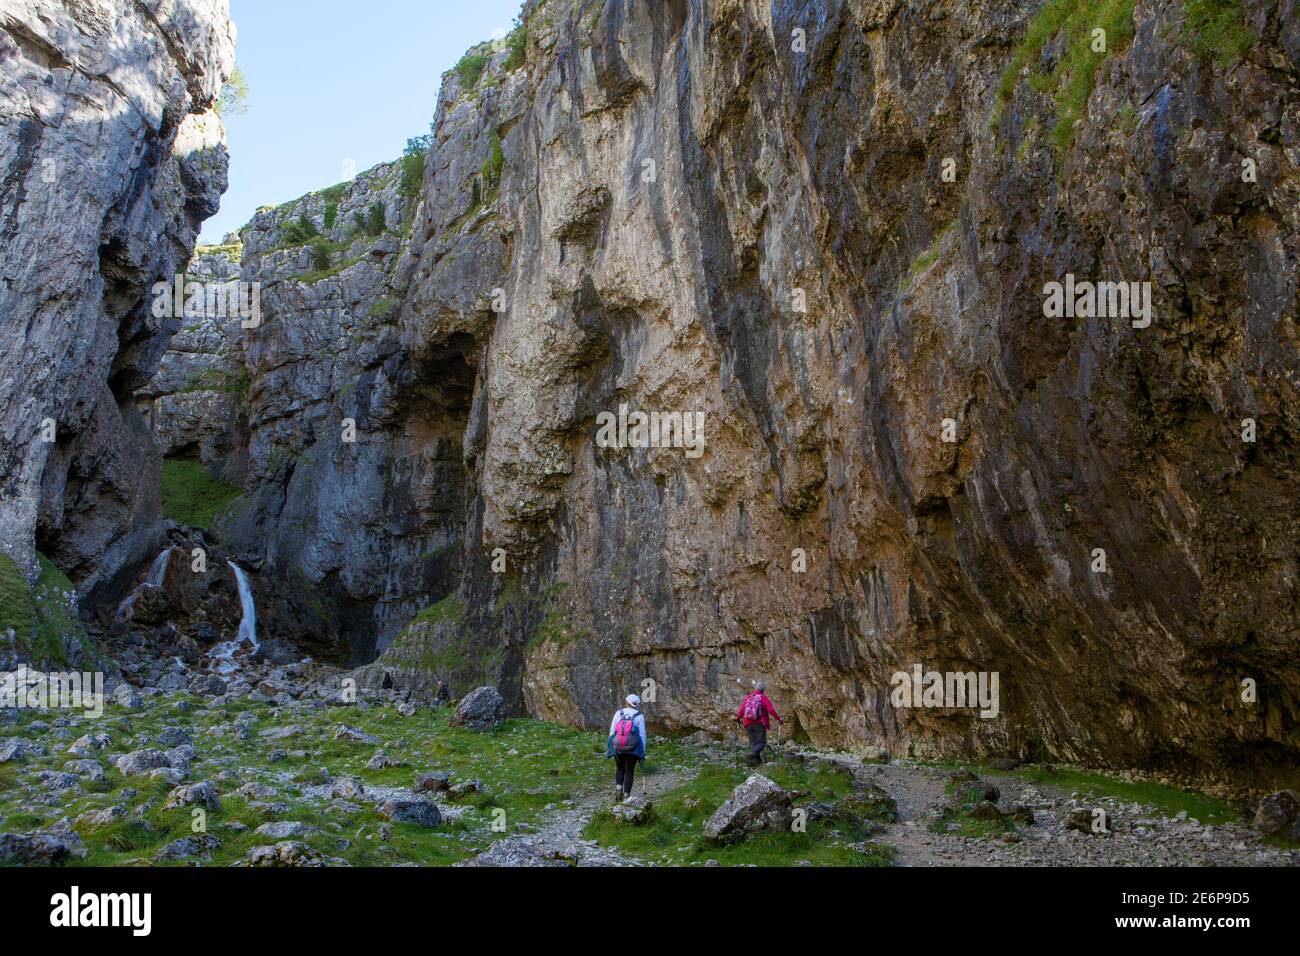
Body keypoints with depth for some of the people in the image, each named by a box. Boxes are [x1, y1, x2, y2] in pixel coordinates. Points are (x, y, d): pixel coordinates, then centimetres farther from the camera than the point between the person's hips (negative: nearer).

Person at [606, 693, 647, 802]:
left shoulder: (618, 713, 0)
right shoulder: (639, 716, -4)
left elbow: (612, 731, 1)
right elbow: (642, 735, -5)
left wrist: (610, 746, 10)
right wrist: (643, 752, 2)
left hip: (617, 746, 2)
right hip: (632, 748, -2)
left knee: (619, 769, 21)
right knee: (629, 771, 10)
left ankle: (618, 788, 0)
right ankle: (626, 795, 7)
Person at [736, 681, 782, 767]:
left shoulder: (748, 697, 11)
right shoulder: (763, 698, 0)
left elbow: (741, 710, 9)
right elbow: (771, 710, -9)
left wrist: (738, 718, 27)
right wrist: (779, 718, -1)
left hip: (748, 724, 4)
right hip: (759, 723, -4)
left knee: (753, 742, 11)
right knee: (761, 742, -1)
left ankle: (756, 760, 5)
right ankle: (753, 753, -27)